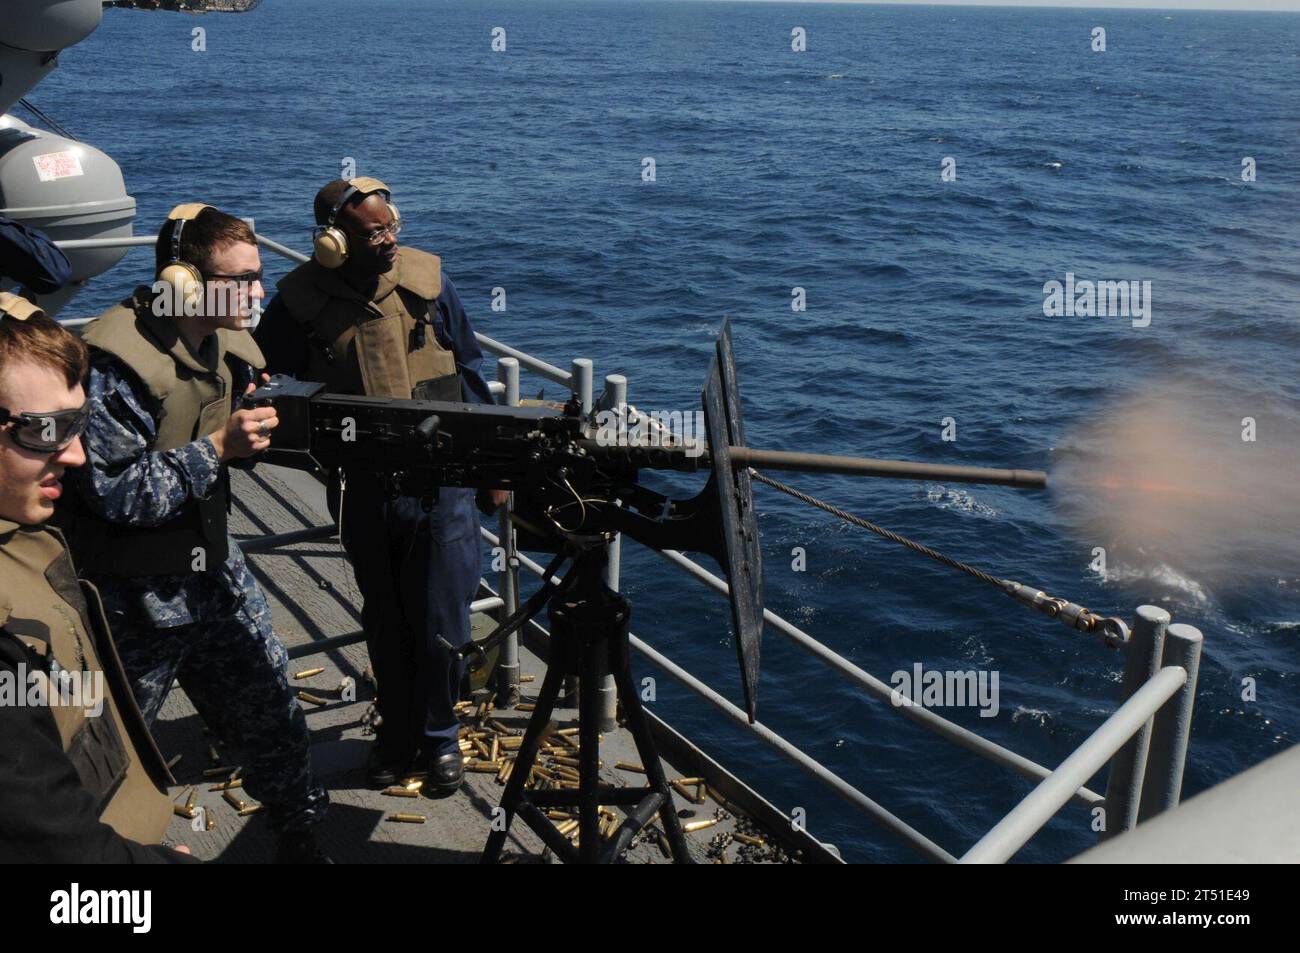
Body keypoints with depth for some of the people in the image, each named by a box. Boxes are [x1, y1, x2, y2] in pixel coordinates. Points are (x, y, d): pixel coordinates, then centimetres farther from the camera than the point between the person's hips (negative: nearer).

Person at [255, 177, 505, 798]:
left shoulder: (427, 281, -4)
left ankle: (438, 737, 23)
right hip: (362, 487, 1)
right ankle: (396, 729, 33)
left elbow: (469, 371, 7)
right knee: (385, 617, 15)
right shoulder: (299, 301, -6)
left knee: (441, 617, 3)